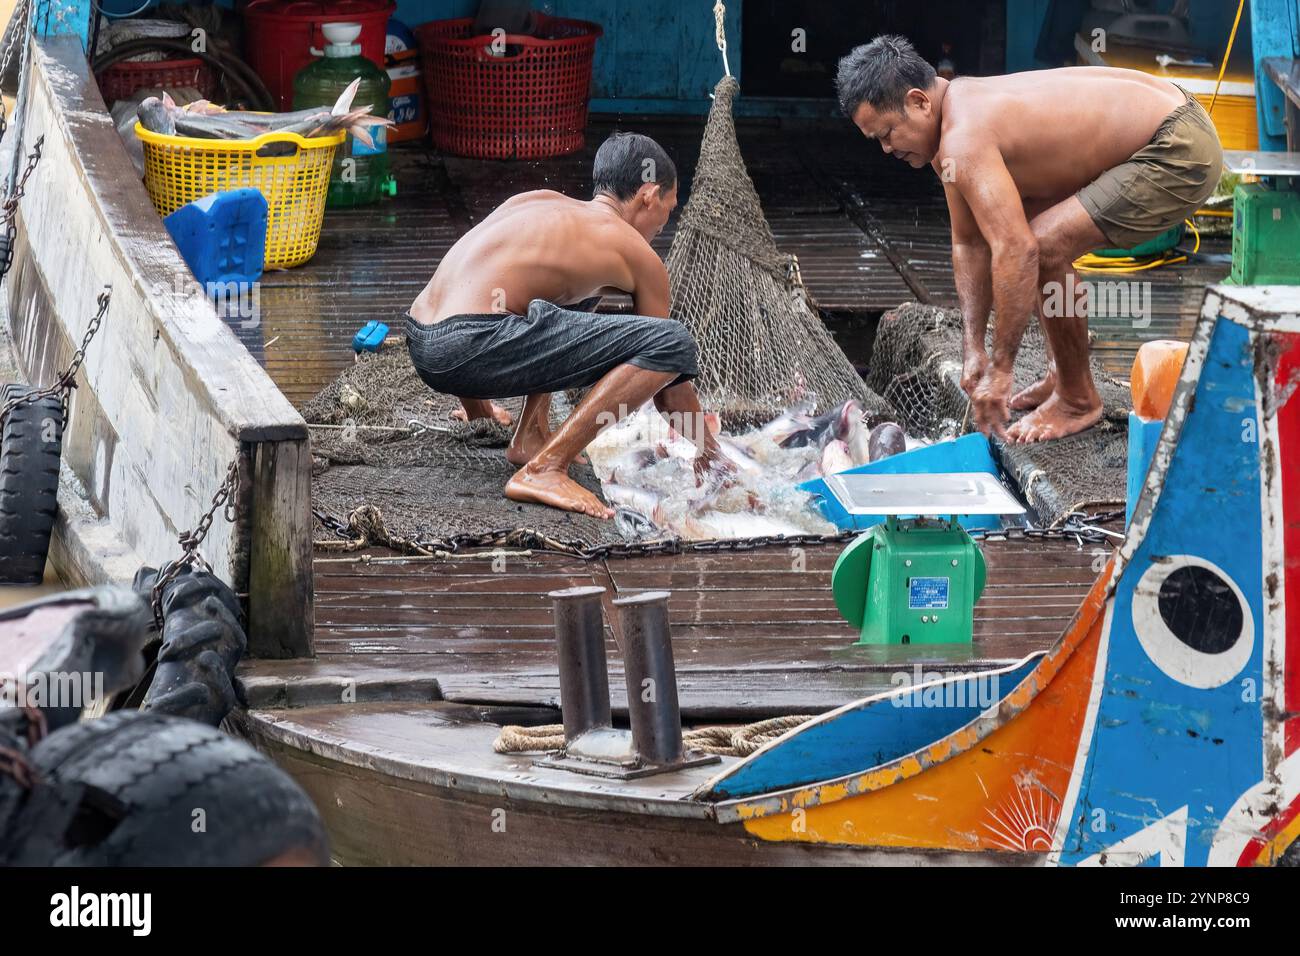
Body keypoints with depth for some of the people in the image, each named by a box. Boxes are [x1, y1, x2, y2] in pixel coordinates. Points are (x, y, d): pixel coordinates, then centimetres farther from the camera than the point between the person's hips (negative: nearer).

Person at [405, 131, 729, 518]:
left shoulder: (537, 200, 26)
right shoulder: (637, 255, 8)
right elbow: (671, 393, 15)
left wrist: (477, 405, 52)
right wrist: (708, 455, 31)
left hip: (418, 342, 9)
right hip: (469, 348, -9)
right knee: (672, 343, -10)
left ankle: (530, 436, 24)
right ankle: (542, 471, -14)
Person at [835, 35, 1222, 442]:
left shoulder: (964, 142, -23)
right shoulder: (955, 117, 8)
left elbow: (1017, 252, -31)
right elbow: (969, 244, 14)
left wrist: (1000, 370, -25)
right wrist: (974, 351, 7)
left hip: (1182, 154, -11)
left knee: (1046, 246, -21)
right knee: (1013, 222, 20)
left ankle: (1078, 401, -3)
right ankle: (1063, 375, 25)